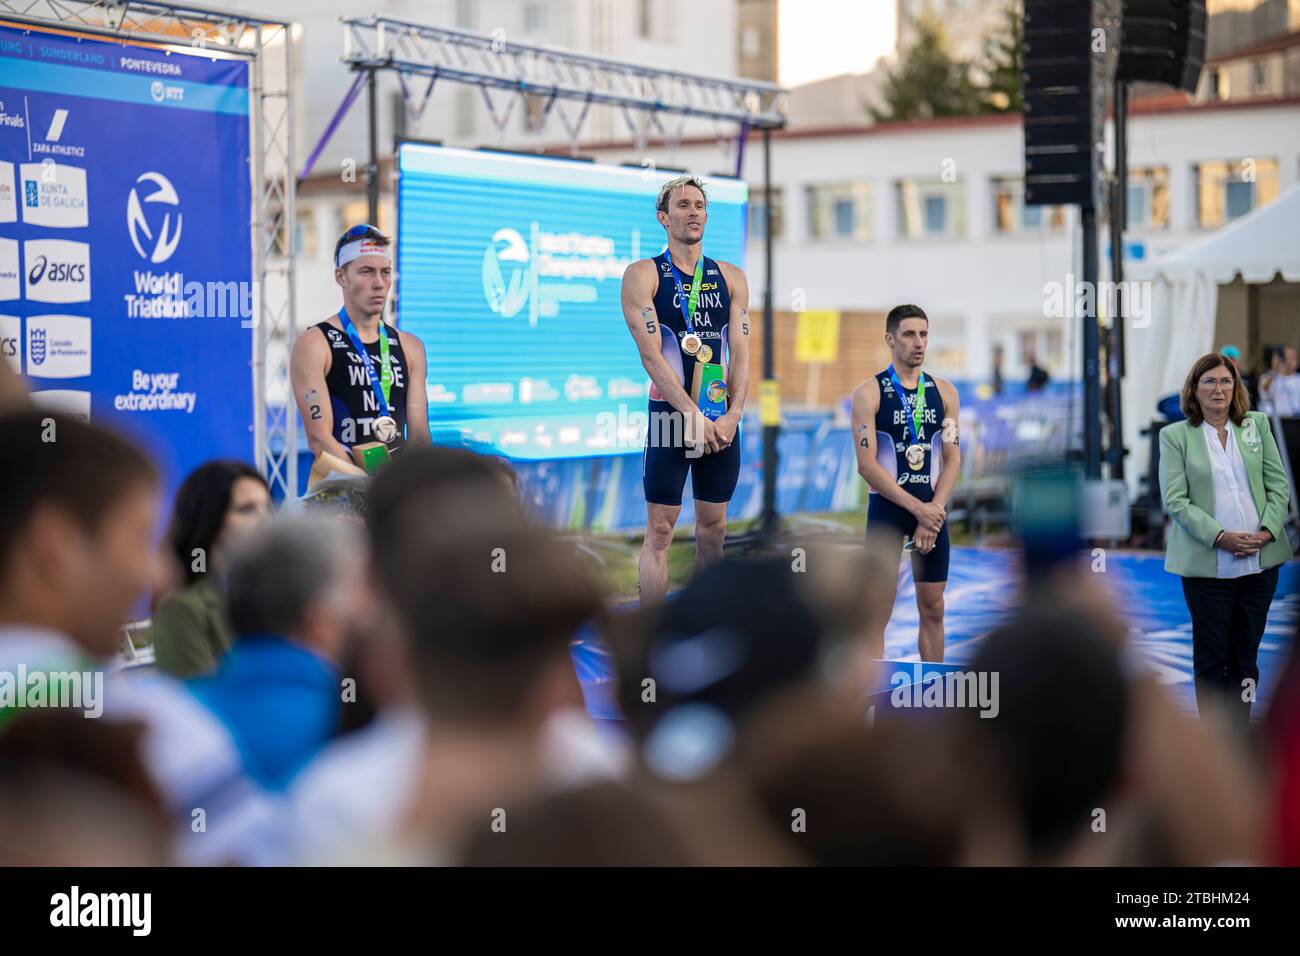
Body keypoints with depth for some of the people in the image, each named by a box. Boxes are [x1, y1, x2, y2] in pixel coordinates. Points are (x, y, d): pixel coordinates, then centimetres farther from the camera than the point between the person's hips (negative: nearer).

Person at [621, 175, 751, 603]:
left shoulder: (731, 277, 10)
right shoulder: (643, 275, -3)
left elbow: (740, 353, 5)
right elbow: (651, 355, -11)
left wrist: (733, 416, -10)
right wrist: (695, 416, -18)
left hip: (722, 421, 4)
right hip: (671, 415, -4)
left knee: (713, 527, 9)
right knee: (660, 530, -5)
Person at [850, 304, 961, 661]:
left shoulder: (944, 392, 7)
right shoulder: (869, 393, -5)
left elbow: (952, 459, 5)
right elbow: (867, 465, -12)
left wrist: (933, 511, -9)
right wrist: (917, 508, -16)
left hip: (932, 509, 4)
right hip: (887, 508, -4)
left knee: (933, 609, 8)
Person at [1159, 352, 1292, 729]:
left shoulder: (1257, 425, 10)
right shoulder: (1175, 435, 0)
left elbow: (1279, 485, 7)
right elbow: (1175, 500, -7)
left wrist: (1267, 531, -9)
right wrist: (1220, 537, -17)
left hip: (1261, 561, 3)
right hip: (1208, 565, -3)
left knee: (1246, 654, 9)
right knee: (1211, 657, 3)